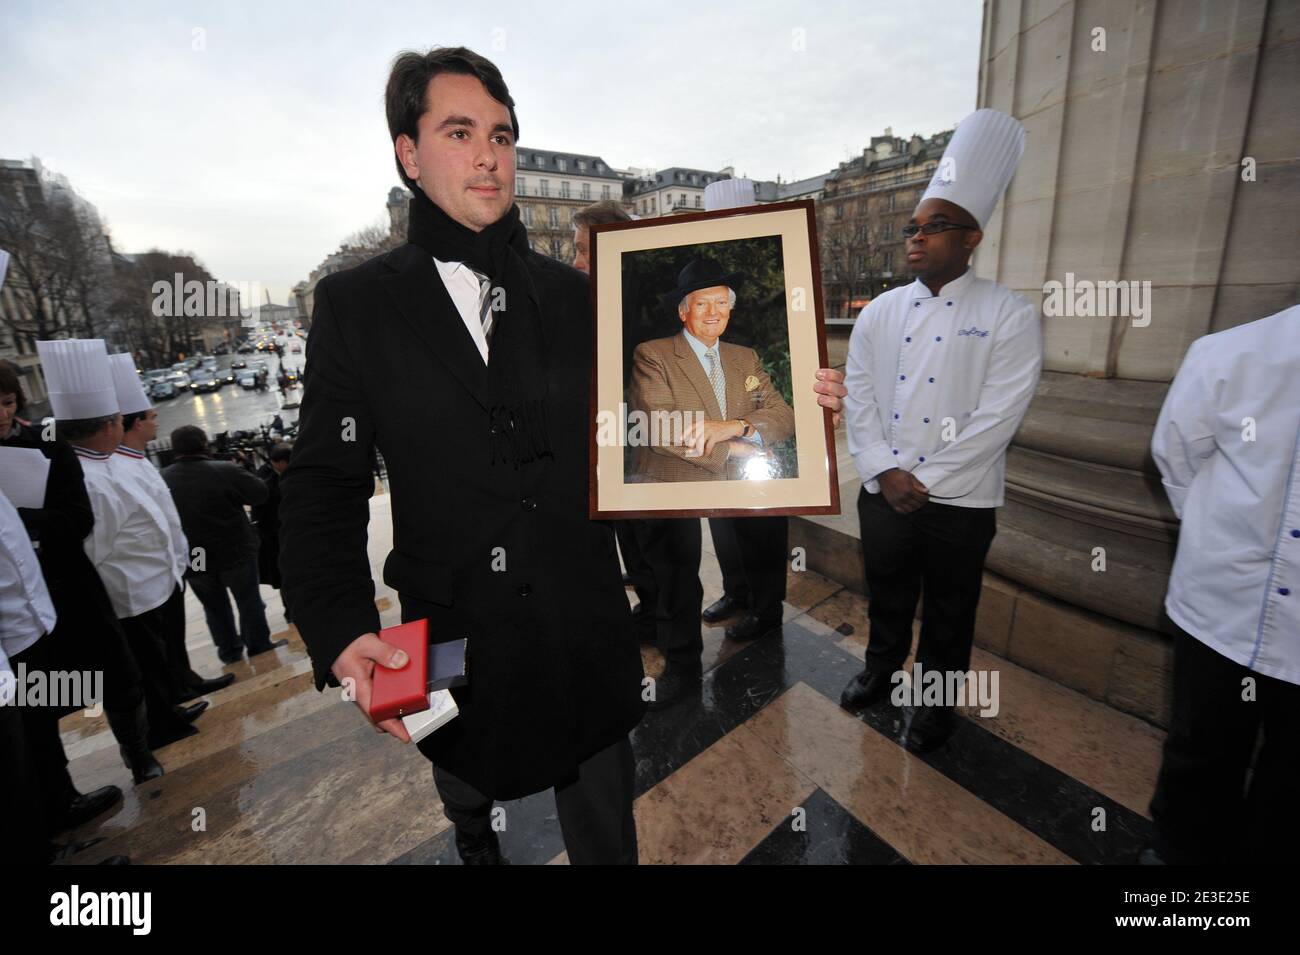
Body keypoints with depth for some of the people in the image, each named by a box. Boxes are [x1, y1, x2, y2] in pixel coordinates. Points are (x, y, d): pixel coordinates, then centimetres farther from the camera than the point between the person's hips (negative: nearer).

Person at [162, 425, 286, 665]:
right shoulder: (225, 470, -17)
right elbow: (260, 494, -8)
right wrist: (239, 472, 5)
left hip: (192, 559, 4)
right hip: (235, 551, -3)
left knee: (214, 606, 18)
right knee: (249, 601, 11)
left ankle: (229, 651, 28)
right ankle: (258, 646, 18)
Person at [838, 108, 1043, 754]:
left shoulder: (1009, 316, -7)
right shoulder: (880, 311, 4)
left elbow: (997, 417, -13)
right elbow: (857, 396, -1)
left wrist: (925, 482, -16)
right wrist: (885, 471, -12)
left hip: (959, 502, -3)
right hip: (882, 493, 3)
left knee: (948, 615, 15)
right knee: (887, 597, 21)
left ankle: (938, 703, 38)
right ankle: (881, 669, 46)